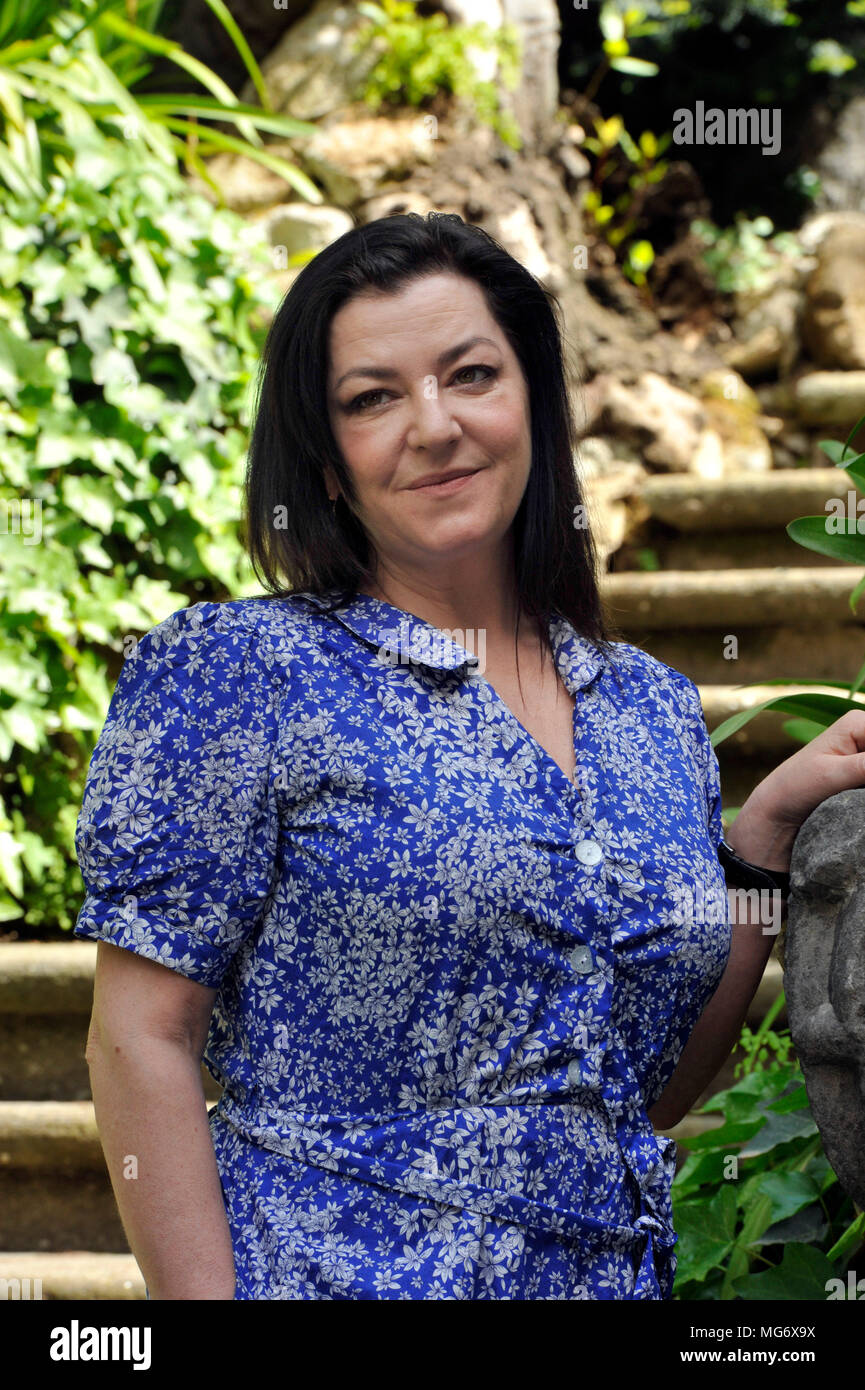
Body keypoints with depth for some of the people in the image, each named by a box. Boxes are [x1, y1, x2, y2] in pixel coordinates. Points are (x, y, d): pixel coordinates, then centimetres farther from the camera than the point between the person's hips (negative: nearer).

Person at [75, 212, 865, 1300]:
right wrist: (205, 1300, -17)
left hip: (617, 1271, 5)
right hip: (321, 1266, -5)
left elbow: (652, 1090, 11)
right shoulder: (235, 671, -7)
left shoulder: (654, 708, 8)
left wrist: (769, 831, 4)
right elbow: (140, 1042, -10)